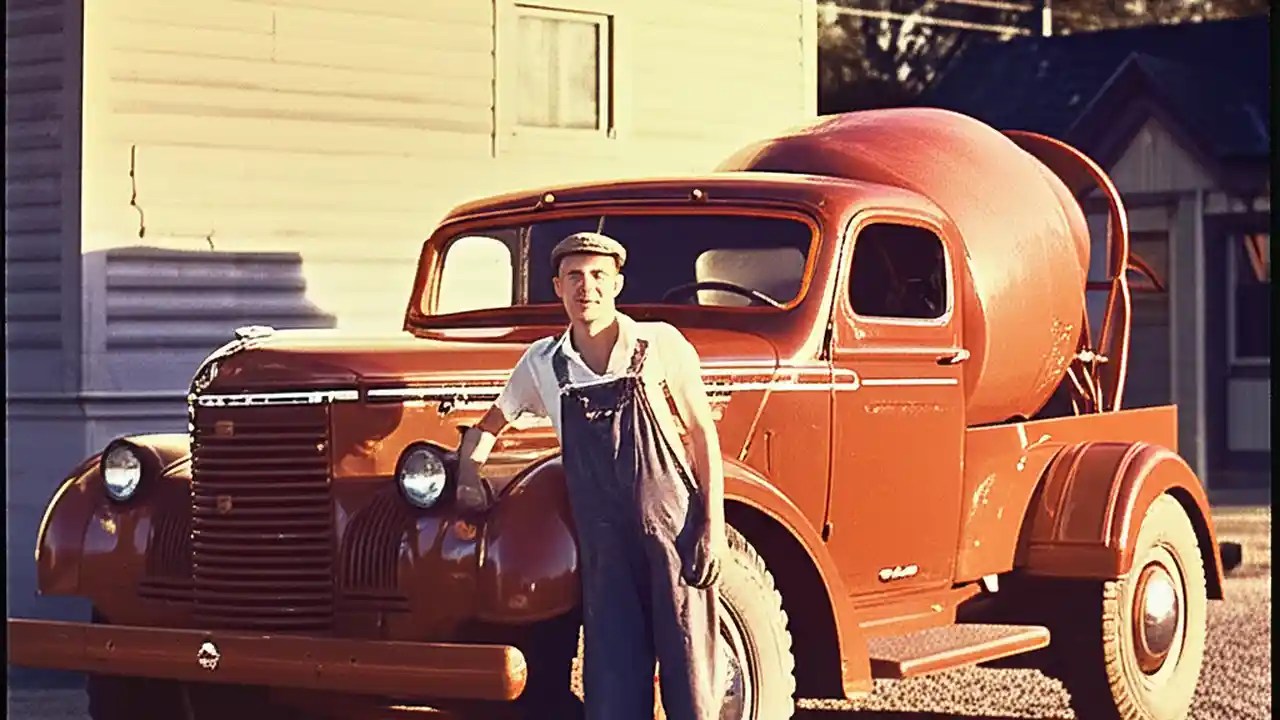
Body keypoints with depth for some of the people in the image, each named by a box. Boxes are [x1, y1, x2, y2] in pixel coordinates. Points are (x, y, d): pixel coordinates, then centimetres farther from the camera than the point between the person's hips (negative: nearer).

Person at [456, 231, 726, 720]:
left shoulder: (661, 344, 0)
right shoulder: (542, 363, 9)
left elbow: (701, 432, 1)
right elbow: (489, 425, 25)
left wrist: (713, 527, -5)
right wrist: (469, 473, 6)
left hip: (672, 526, -3)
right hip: (602, 543, 3)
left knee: (689, 669, -3)